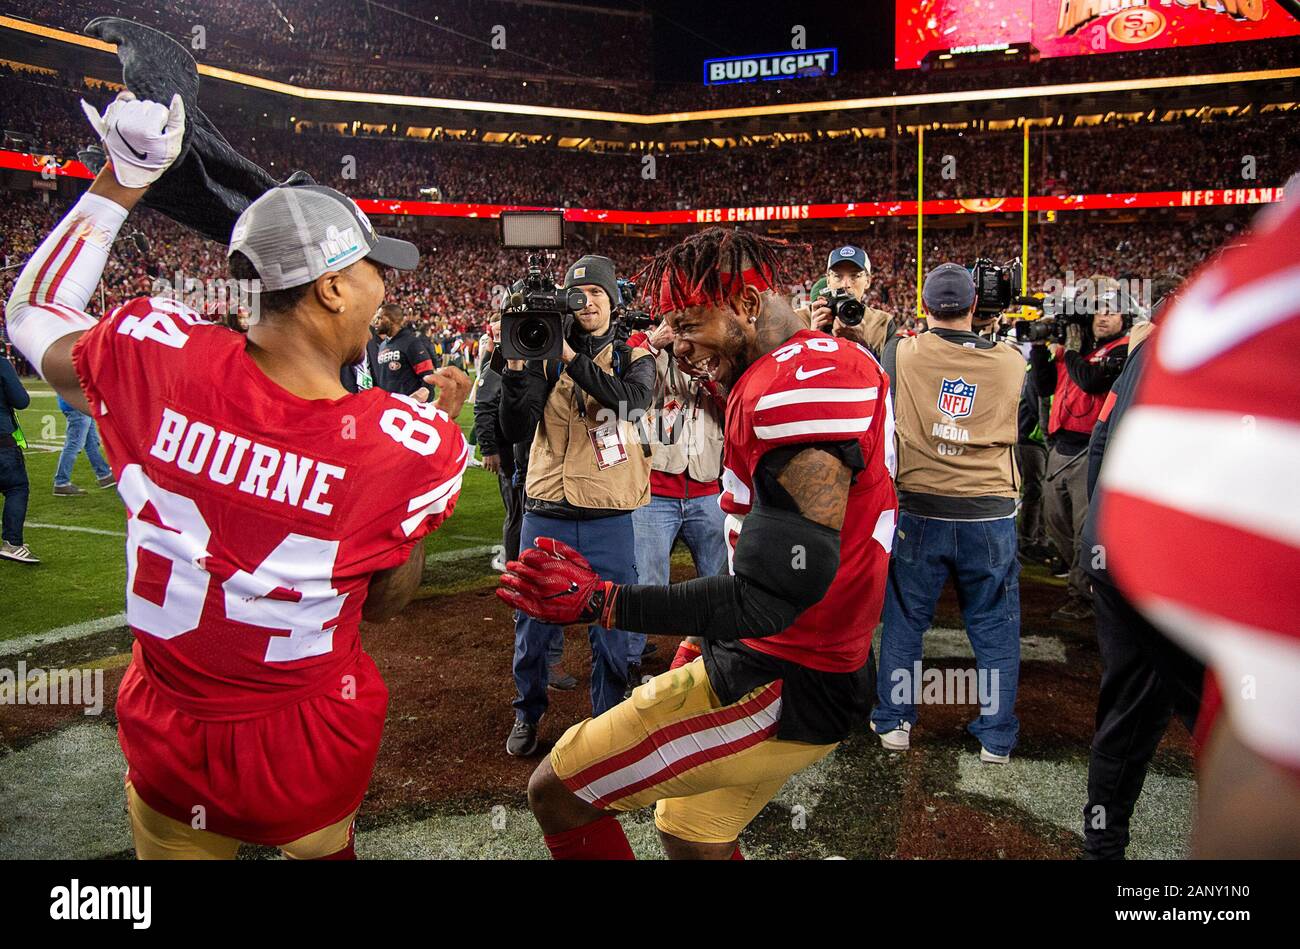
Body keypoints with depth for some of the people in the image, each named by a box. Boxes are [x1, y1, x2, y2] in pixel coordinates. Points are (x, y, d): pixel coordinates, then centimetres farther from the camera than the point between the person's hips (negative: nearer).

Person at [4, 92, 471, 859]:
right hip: (311, 755, -1)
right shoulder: (409, 444, -25)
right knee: (324, 847, 33)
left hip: (169, 750, 1)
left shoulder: (156, 353, -19)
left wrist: (119, 184, 9)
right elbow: (386, 602, -6)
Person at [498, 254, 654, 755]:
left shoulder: (632, 357, 5)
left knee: (610, 628, 7)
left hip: (610, 516, 0)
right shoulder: (546, 356, 4)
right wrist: (515, 367, -19)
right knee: (533, 623, 11)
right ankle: (528, 713, 34)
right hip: (546, 513, 1)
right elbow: (517, 428, -6)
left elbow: (634, 398, -19)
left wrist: (573, 359, -24)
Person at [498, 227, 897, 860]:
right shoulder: (827, 366, 8)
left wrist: (602, 601, -23)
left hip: (780, 688, -10)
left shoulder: (804, 381, -23)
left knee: (556, 793, -2)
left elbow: (772, 599, -26)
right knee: (694, 837, 27)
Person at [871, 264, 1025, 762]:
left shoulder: (902, 353, -4)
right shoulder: (1011, 362, 1)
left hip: (920, 510, 0)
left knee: (904, 621, 13)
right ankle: (997, 736, 20)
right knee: (994, 627, 12)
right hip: (991, 511, 1)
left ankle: (893, 721, 23)